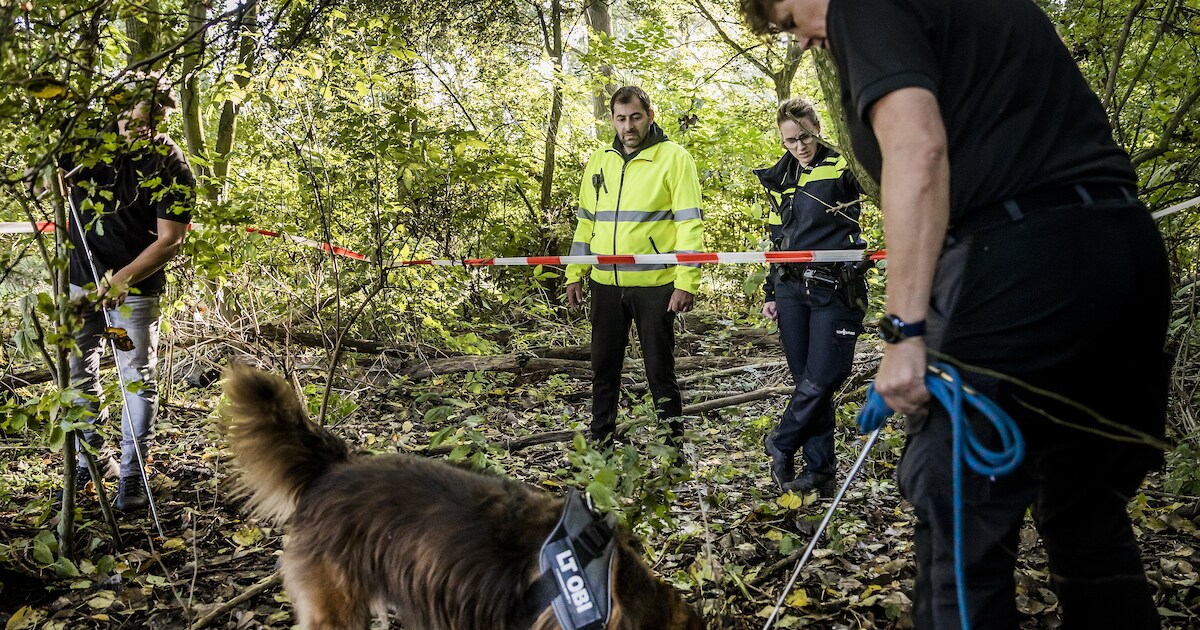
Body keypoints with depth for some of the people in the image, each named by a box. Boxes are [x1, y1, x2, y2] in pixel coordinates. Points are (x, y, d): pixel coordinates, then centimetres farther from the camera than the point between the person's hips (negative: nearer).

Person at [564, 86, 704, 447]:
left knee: (660, 369, 3)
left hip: (654, 285, -5)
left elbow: (689, 223, -10)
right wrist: (575, 275, 12)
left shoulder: (674, 158, -4)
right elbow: (586, 221, 18)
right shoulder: (599, 162, 12)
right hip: (605, 284, 5)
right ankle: (600, 441, 26)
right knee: (604, 367, 13)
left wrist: (686, 282, -17)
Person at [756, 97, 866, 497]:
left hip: (835, 290, -5)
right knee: (808, 380, 6)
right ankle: (819, 470, 14)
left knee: (821, 380, -7)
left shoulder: (840, 169, -4)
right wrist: (770, 292, 18)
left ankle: (781, 445, 15)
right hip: (792, 290, 5)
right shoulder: (780, 180, 14)